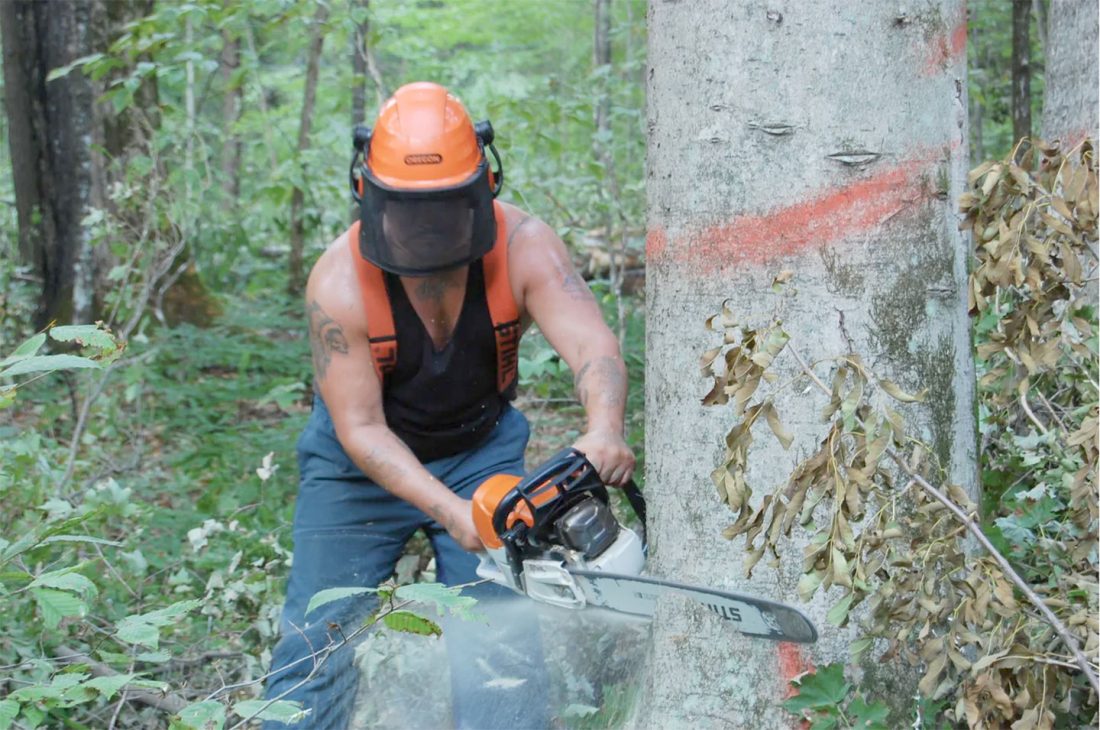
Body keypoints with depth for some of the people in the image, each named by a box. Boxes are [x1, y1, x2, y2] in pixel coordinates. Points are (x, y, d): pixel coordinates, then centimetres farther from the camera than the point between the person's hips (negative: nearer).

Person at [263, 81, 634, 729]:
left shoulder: (525, 247, -24)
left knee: (507, 648, -2)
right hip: (364, 465, -1)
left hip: (482, 450, 1)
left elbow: (593, 346, -36)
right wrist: (449, 511, -37)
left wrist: (605, 430, -58)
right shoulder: (339, 282, -26)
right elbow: (361, 429, -24)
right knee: (317, 644, -2)